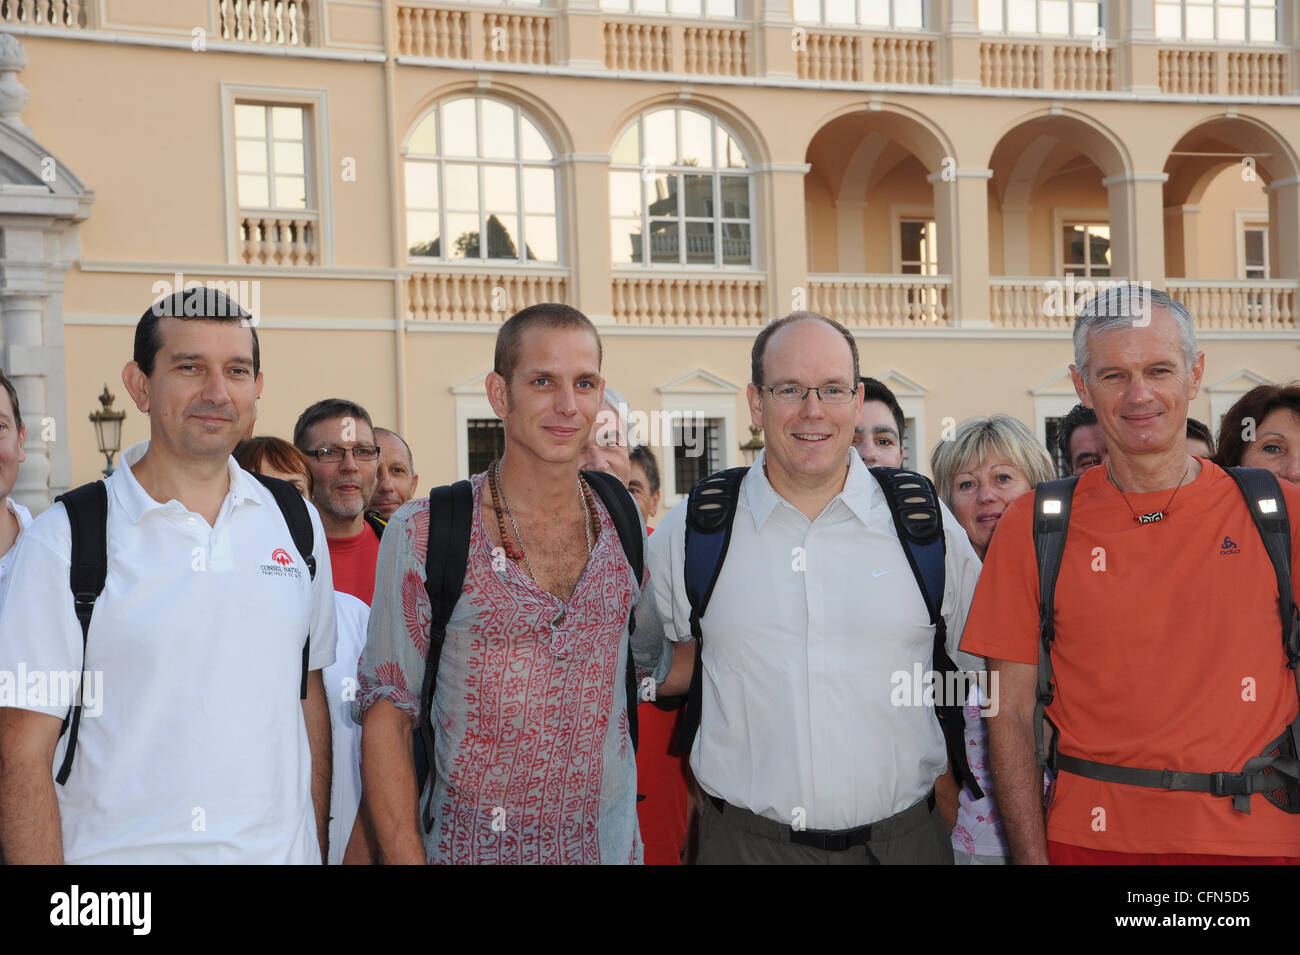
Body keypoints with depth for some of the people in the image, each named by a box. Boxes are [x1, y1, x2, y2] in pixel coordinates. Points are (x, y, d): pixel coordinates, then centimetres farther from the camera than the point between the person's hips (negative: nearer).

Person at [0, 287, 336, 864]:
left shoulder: (297, 524, 4)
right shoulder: (61, 541, -9)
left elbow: (310, 697, 9)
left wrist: (318, 848, 5)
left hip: (283, 850, 3)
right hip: (122, 853, -3)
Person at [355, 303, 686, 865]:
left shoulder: (623, 525, 1)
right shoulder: (421, 534, -9)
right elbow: (385, 715, -8)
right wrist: (405, 856, -16)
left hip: (611, 841, 4)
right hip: (470, 845, -3)